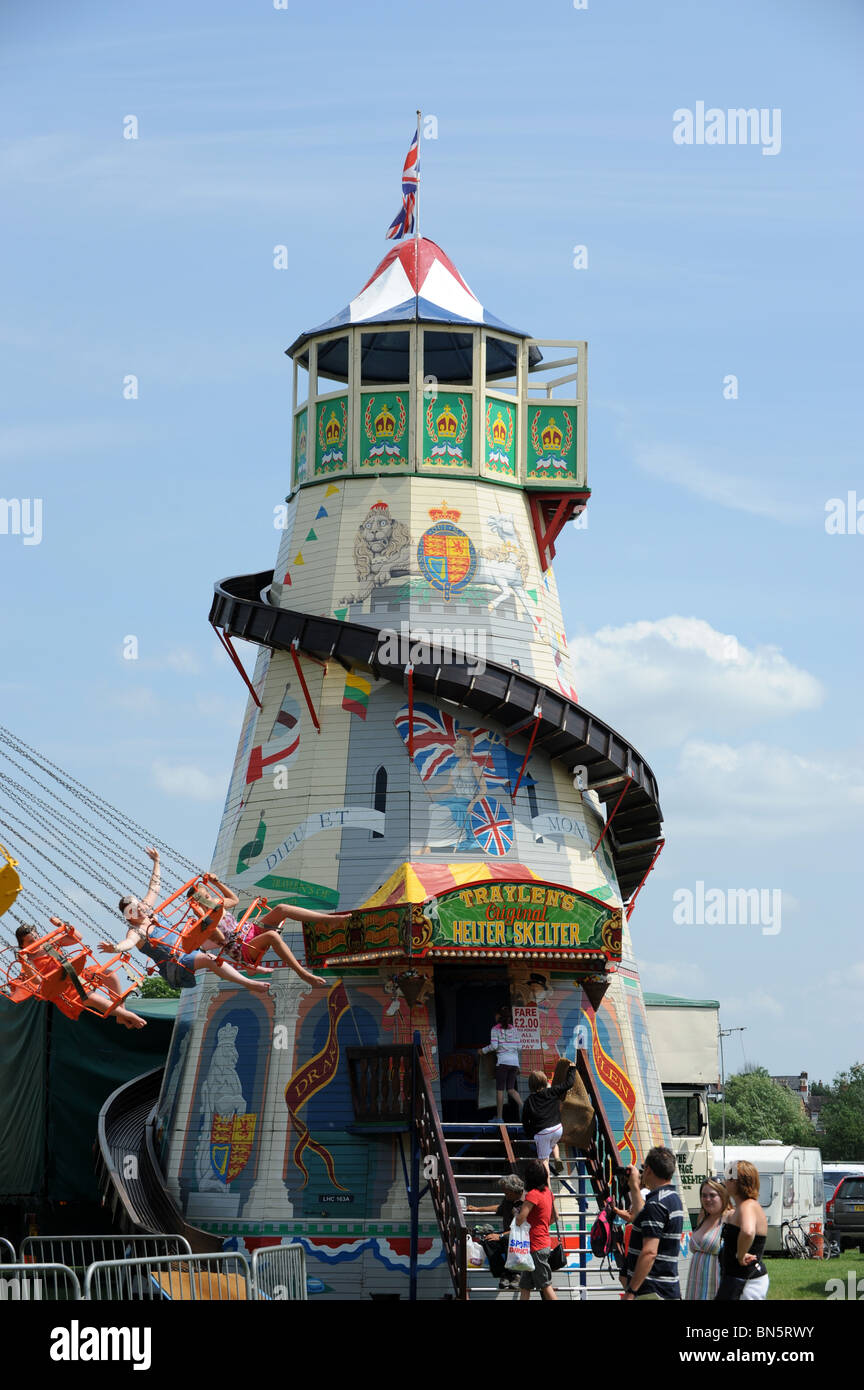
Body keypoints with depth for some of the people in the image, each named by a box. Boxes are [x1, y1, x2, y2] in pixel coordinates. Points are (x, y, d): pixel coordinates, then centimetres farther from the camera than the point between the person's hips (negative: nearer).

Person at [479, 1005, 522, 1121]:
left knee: (500, 1089, 2)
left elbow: (494, 1046, -11)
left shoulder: (496, 1029, -3)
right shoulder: (514, 1029, 11)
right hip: (514, 1061, 5)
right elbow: (519, 1046, 9)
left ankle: (499, 1117, 2)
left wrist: (483, 1050, 6)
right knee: (511, 1089, 9)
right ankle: (521, 1105, -17)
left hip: (502, 1060, -5)